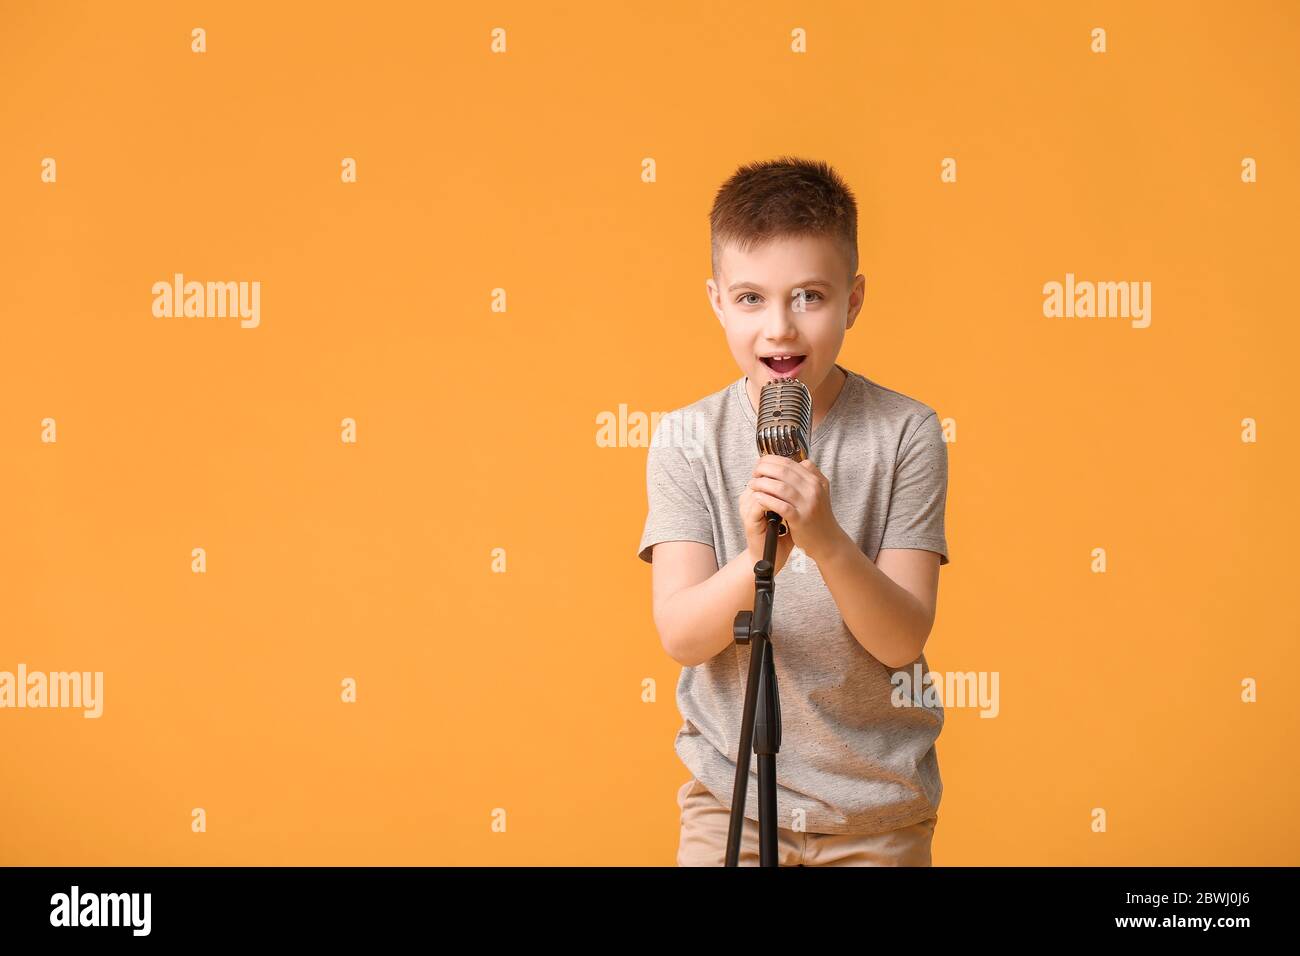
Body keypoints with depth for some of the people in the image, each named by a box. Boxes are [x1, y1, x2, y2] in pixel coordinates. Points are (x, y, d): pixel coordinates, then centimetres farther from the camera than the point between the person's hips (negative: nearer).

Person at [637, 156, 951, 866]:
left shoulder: (905, 433, -8)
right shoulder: (687, 438, -5)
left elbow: (903, 639, -14)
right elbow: (680, 635, -14)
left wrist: (827, 540, -31)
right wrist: (758, 558, -33)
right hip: (730, 796, 1)